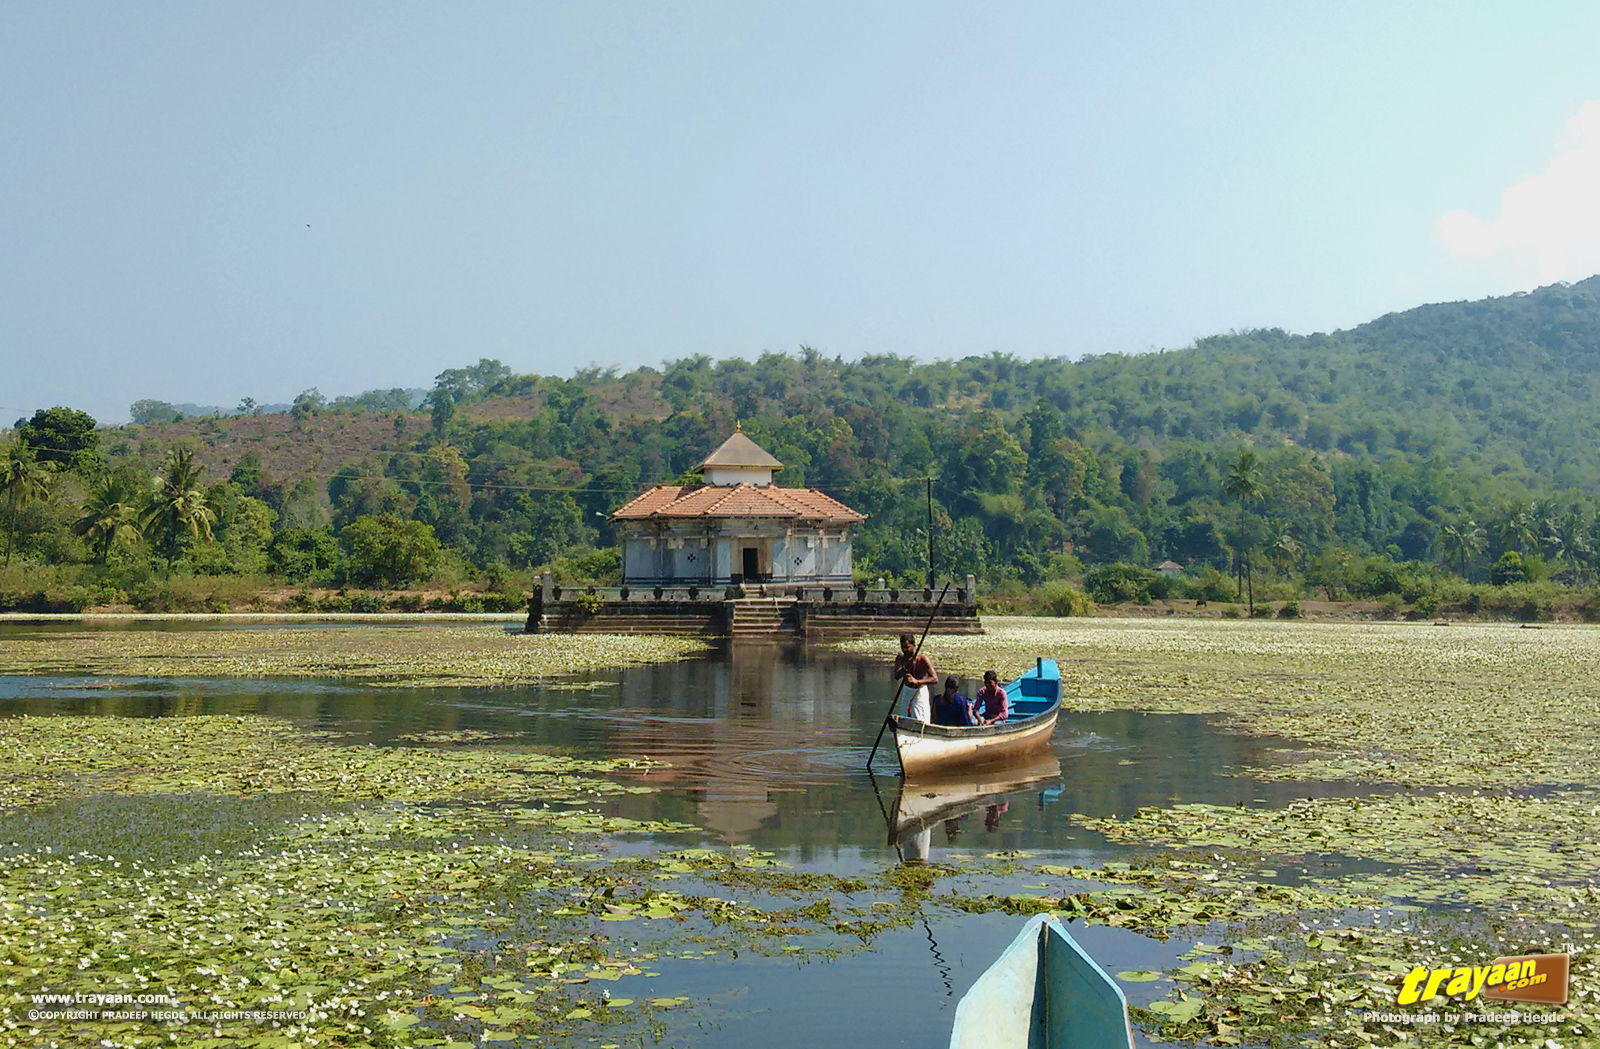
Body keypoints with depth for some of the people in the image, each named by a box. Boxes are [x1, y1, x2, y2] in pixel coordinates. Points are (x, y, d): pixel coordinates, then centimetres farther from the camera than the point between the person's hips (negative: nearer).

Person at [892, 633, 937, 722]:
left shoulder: (923, 660, -17)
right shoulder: (900, 658, -5)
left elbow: (935, 679, -24)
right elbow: (896, 676, -20)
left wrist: (917, 681, -36)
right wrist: (906, 667, -38)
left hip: (920, 692, -5)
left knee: (921, 724, -11)